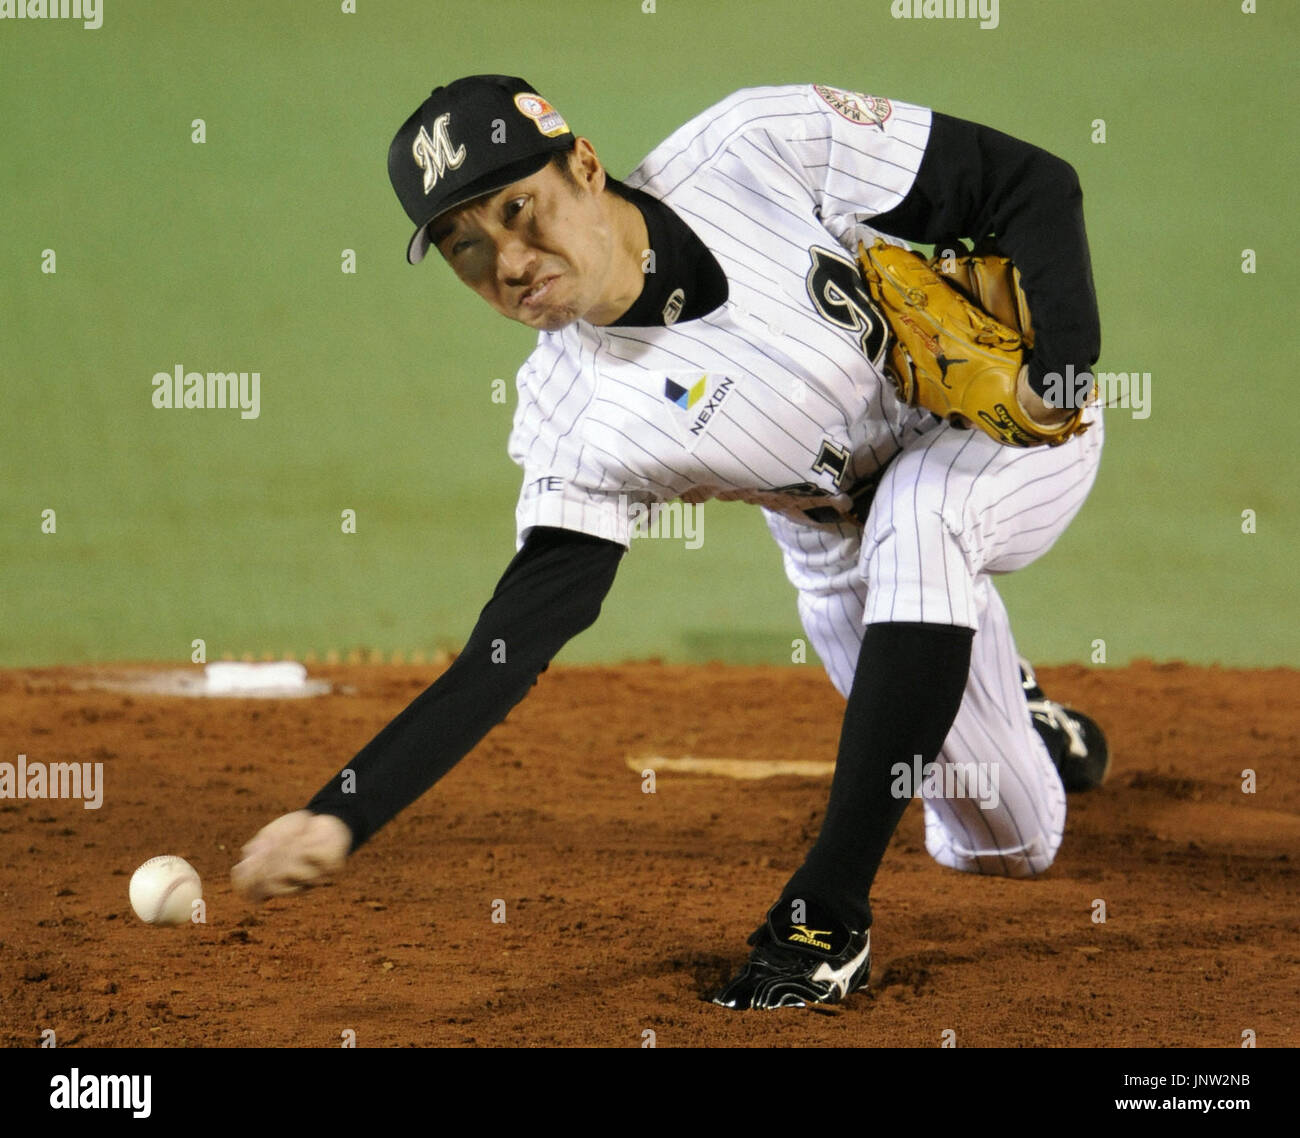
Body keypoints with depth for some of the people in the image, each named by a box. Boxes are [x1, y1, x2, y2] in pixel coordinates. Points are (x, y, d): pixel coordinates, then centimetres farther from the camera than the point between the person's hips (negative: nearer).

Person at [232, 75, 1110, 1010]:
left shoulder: (765, 146, -30)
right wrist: (340, 817, -37)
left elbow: (1031, 180, -21)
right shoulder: (581, 425, -24)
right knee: (1002, 845, 6)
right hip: (842, 534, 3)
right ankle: (1026, 731, 44)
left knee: (915, 525, -36)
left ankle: (829, 918, -25)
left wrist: (1061, 360, -34)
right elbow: (507, 651, -27)